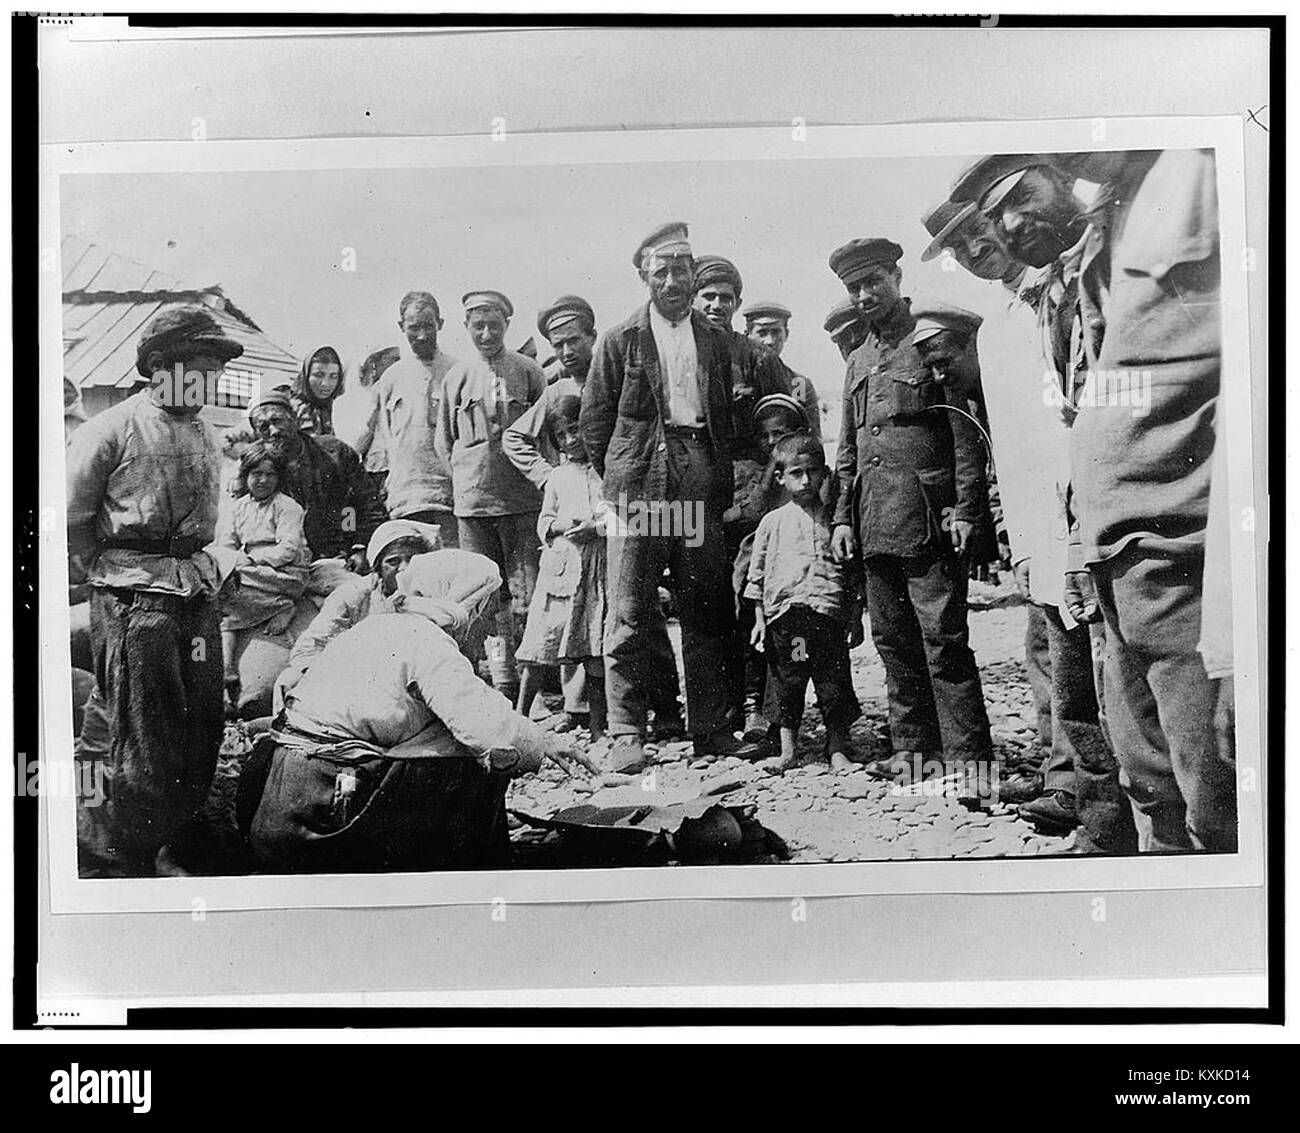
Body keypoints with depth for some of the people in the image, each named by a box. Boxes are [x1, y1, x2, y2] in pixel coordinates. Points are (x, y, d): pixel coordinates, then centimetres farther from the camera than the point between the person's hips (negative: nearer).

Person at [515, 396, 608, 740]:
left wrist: (598, 527, -13)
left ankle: (598, 727, 11)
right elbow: (543, 522, 16)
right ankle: (520, 714, 7)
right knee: (540, 643, -4)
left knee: (596, 652, 2)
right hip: (560, 565, 2)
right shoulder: (557, 477, 15)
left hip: (600, 566, -2)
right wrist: (557, 525, -5)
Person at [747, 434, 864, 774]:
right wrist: (759, 619, 7)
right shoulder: (772, 522, 10)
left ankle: (838, 750, 8)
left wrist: (856, 620, 7)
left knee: (834, 683, -2)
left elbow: (855, 576, 11)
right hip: (784, 612, 0)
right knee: (788, 683, 5)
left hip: (830, 611, 0)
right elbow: (757, 576, 12)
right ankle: (787, 749, 18)